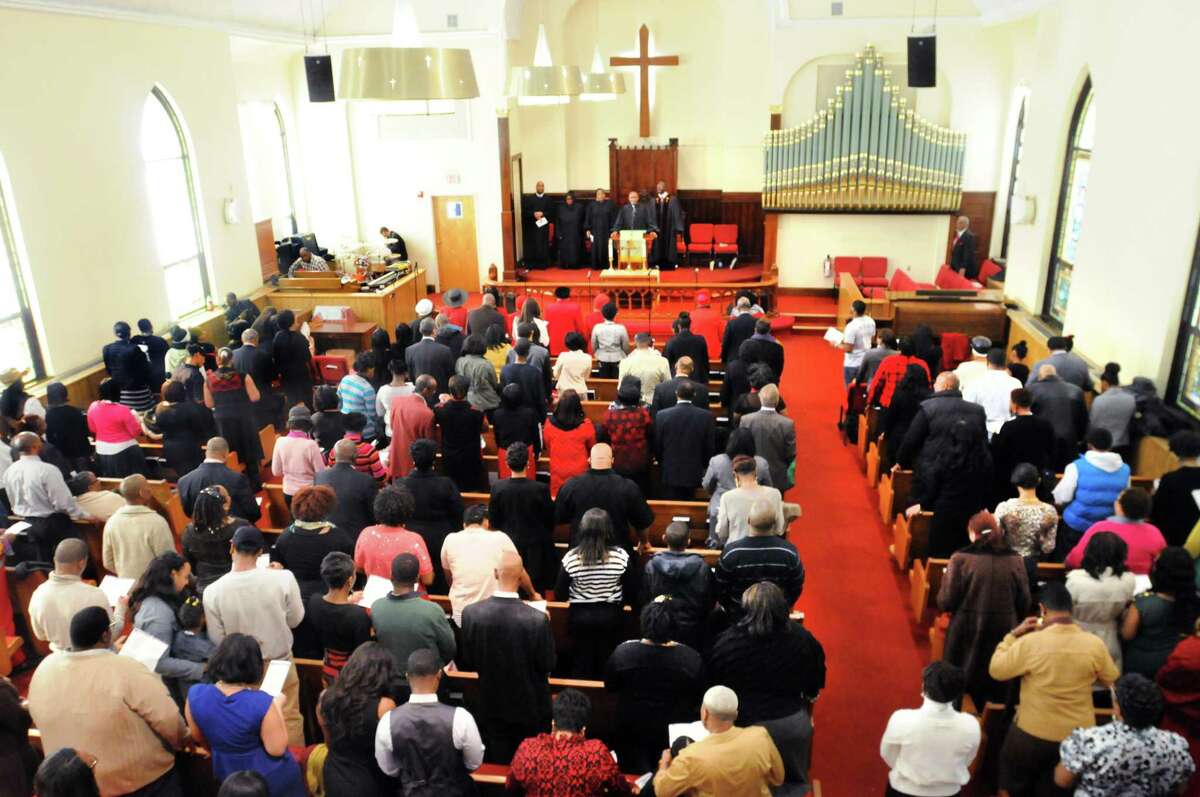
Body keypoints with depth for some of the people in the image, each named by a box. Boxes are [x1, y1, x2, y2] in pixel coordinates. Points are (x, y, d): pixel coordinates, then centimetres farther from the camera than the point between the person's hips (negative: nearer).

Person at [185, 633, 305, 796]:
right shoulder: (262, 703, -33)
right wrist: (277, 707, -13)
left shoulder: (195, 695, -20)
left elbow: (199, 738, -2)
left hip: (228, 776, 4)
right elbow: (276, 749, -22)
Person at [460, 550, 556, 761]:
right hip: (531, 707, -2)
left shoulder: (471, 613, -19)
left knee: (499, 763, 21)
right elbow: (548, 665, -14)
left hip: (493, 705, 2)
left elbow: (466, 663, -7)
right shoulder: (537, 619, -27)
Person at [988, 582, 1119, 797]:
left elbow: (996, 670, -9)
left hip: (1033, 734, -3)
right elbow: (1113, 681, 3)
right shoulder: (1095, 644, -16)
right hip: (1080, 735, 3)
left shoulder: (1029, 642, -23)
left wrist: (1013, 634, -2)